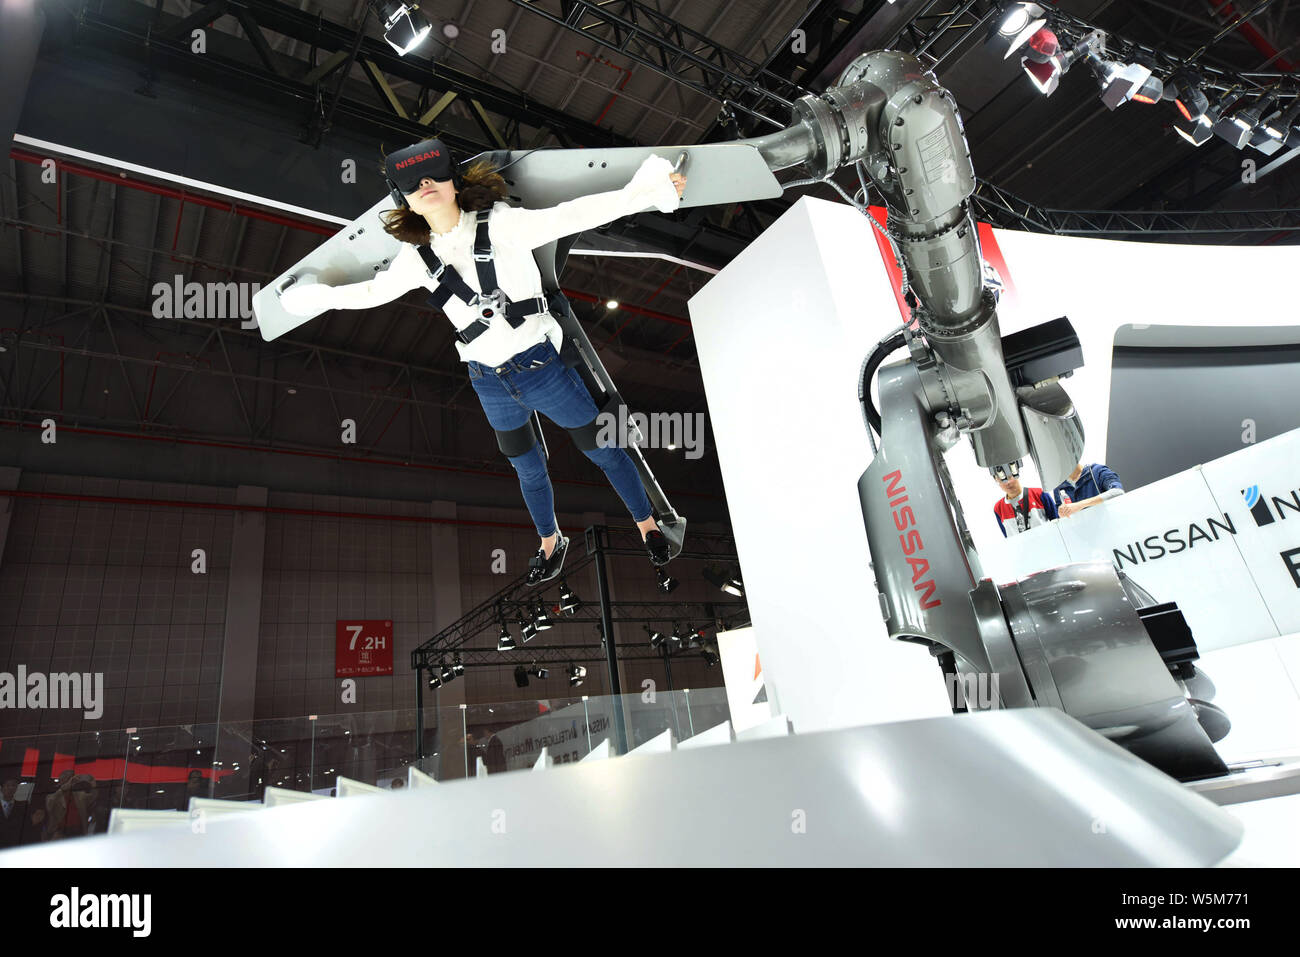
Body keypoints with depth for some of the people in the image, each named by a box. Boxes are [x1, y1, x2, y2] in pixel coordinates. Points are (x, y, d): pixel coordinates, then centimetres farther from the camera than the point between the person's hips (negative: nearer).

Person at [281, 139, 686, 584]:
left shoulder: (501, 224, -11)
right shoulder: (417, 257, 2)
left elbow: (568, 216, -19)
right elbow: (374, 290, 19)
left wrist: (645, 190, -26)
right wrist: (316, 296, 29)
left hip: (541, 363, -4)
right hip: (490, 382, 4)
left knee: (601, 448, 8)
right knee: (527, 469, 20)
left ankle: (646, 523, 31)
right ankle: (551, 540, 45)